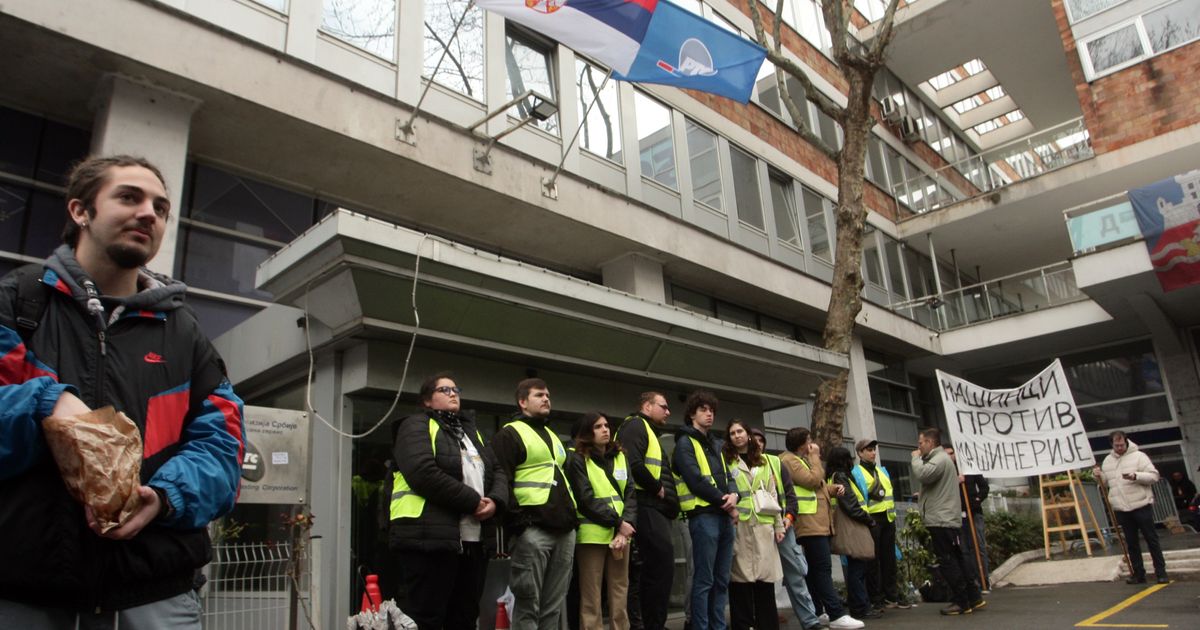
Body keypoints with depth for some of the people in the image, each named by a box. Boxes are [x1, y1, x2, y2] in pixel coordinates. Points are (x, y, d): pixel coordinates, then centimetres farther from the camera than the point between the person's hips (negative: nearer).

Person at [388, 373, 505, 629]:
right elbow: (424, 474, -17)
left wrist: (495, 501, -4)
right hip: (428, 539, -8)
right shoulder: (416, 426, 0)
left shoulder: (471, 431, 24)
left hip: (474, 540, 8)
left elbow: (497, 471, 18)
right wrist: (472, 501, -14)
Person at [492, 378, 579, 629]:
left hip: (564, 529, 8)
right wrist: (517, 520, -17)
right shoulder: (510, 434, 0)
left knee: (554, 605, 10)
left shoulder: (553, 436, 25)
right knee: (528, 604, -5)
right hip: (534, 529, -7)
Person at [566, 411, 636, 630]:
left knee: (620, 592, 7)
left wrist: (626, 526, -10)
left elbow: (630, 494, 5)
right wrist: (617, 523, -13)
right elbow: (586, 499, -10)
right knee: (591, 595, -1)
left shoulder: (620, 457, 13)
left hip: (621, 532, 4)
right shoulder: (577, 460, -1)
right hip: (592, 534, -4)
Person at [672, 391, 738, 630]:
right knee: (704, 580, -6)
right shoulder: (685, 443, -5)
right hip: (704, 516, -8)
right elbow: (696, 481, -15)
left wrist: (733, 495, -6)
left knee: (721, 580, 10)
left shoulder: (714, 444, 21)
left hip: (724, 517, 8)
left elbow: (727, 476, 17)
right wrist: (725, 503, -10)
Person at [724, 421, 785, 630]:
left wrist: (778, 525, 11)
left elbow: (772, 494, 16)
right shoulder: (725, 460, 6)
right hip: (739, 526, -3)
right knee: (741, 576, -3)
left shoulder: (763, 461, 18)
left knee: (765, 576, 4)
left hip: (763, 525, 3)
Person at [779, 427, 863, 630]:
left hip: (816, 522, 11)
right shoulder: (789, 460, -9)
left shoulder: (802, 460, 23)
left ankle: (816, 612, 16)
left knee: (815, 569, 12)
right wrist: (815, 457, -8)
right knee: (823, 568, -13)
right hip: (810, 523, -11)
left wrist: (833, 489, 11)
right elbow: (812, 480, -18)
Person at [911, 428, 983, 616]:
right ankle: (973, 598, 16)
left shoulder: (940, 459, -11)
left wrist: (916, 458, -10)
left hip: (942, 520, -11)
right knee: (955, 560, 12)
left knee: (948, 561, -7)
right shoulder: (938, 459, 23)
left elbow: (922, 474, -24)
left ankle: (962, 602, -3)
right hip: (944, 519, 11)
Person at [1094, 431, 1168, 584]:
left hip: (1141, 505, -4)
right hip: (1121, 509, 4)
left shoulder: (1138, 456, -3)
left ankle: (1161, 572, 9)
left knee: (1151, 539, 1)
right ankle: (1138, 573, 16)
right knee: (1131, 543, 9)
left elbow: (1153, 476, -10)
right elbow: (1107, 482, 20)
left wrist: (1136, 476, -24)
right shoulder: (1108, 460, 11)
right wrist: (1100, 476, -1)